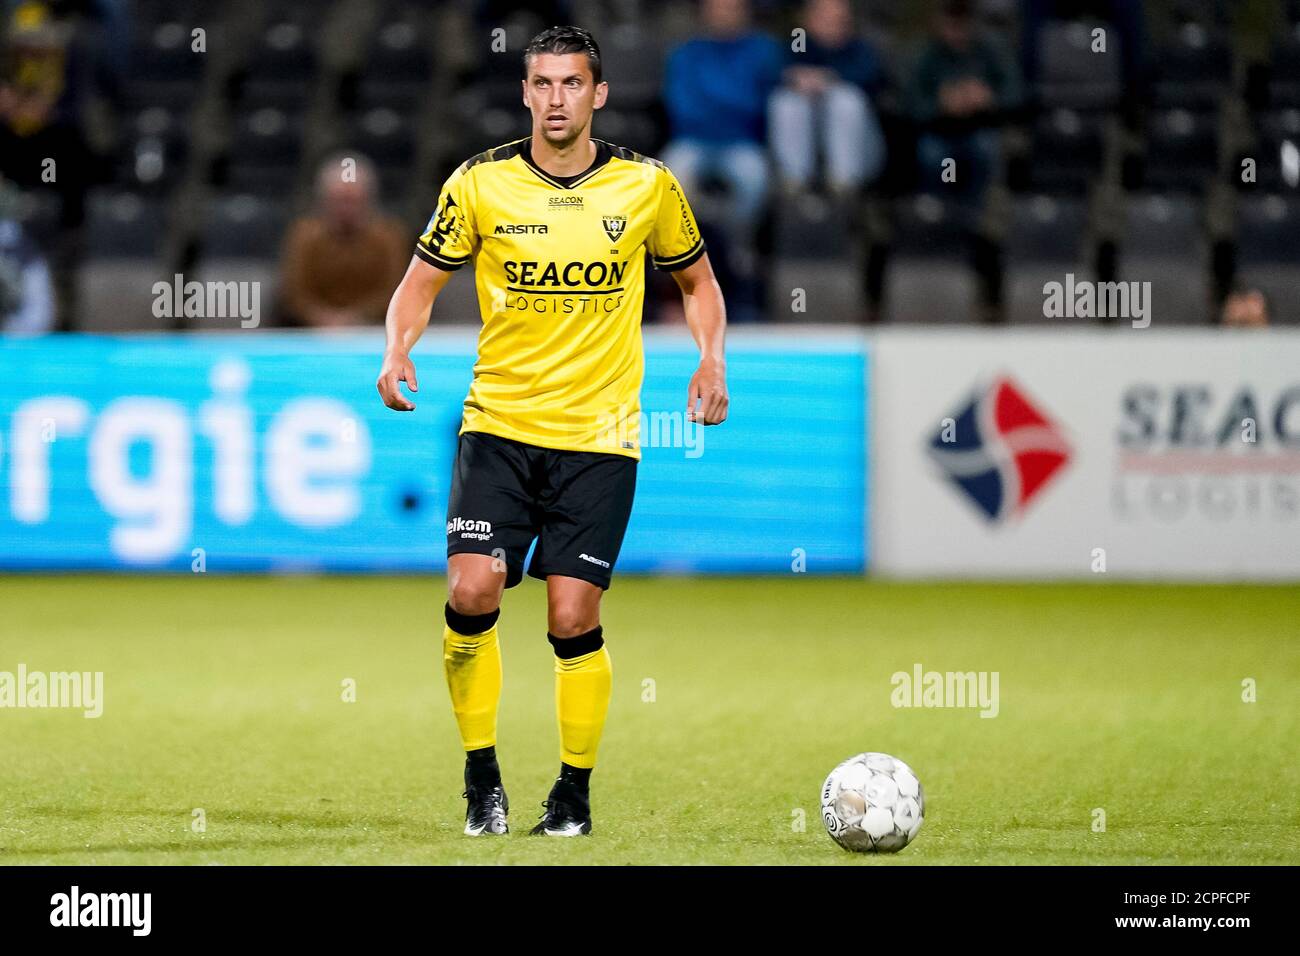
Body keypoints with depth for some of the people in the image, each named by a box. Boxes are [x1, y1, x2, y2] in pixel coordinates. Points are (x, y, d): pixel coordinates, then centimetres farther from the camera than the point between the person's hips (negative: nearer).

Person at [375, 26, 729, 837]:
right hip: (498, 426, 0)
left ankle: (576, 790, 15)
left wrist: (712, 359, -2)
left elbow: (697, 280, 15)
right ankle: (481, 773, 3)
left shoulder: (647, 185, 0)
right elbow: (424, 279, 9)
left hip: (598, 437, 0)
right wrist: (399, 347, -11)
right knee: (473, 590, -16)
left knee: (574, 618, -4)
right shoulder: (480, 184, -2)